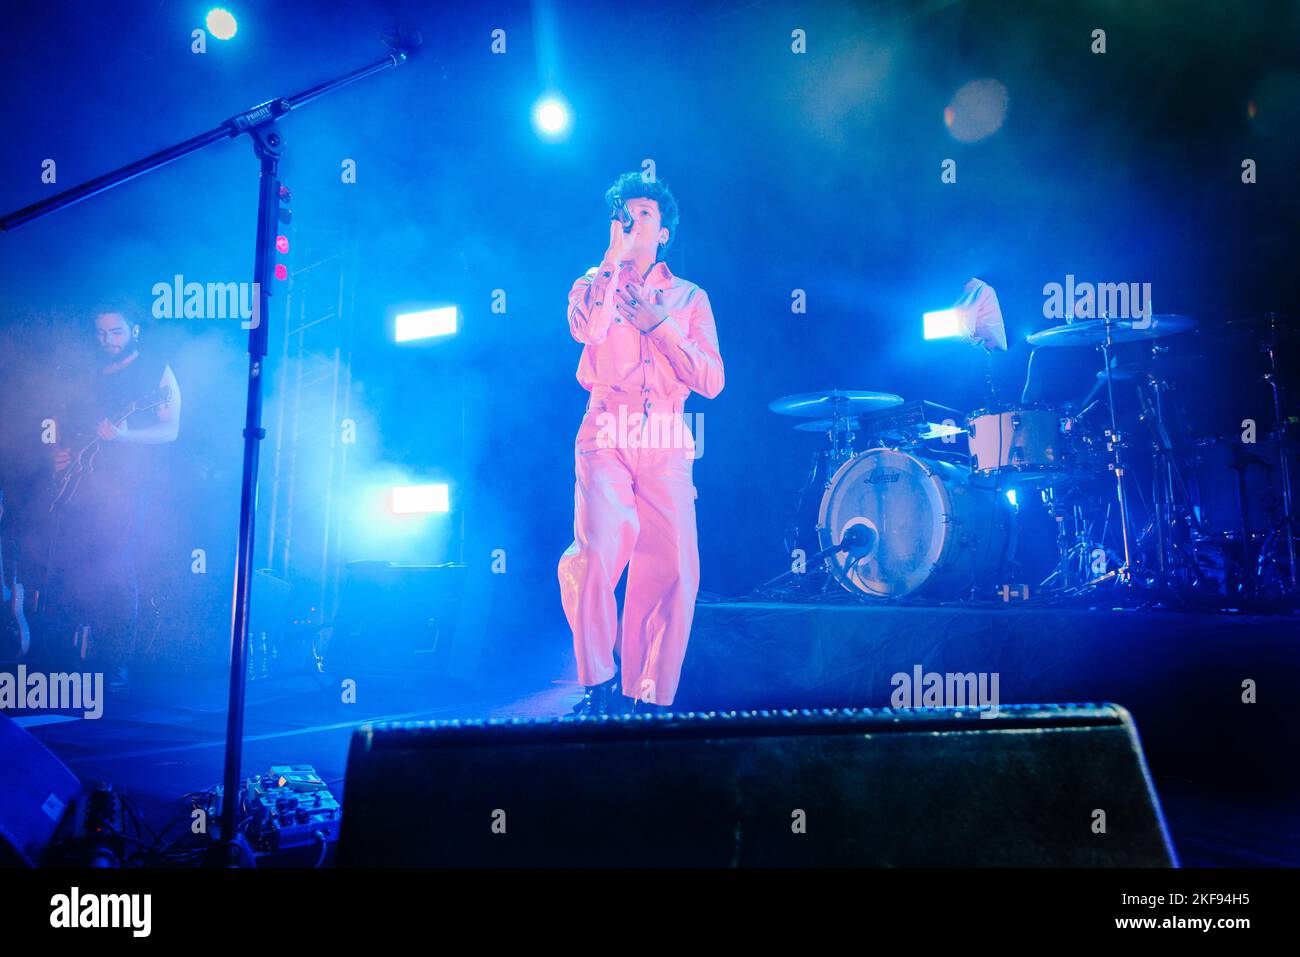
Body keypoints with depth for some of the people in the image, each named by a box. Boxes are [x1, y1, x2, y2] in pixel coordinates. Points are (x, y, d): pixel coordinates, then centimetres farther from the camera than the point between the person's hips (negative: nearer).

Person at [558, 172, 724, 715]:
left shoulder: (690, 297, 18)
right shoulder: (591, 285, 16)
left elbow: (712, 382, 5)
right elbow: (588, 329, -10)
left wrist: (659, 324, -1)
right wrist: (616, 258, -4)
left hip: (666, 444, 1)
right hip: (605, 436, -1)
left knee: (674, 570, -7)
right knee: (598, 555, -20)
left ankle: (648, 697, 5)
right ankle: (599, 686, -3)